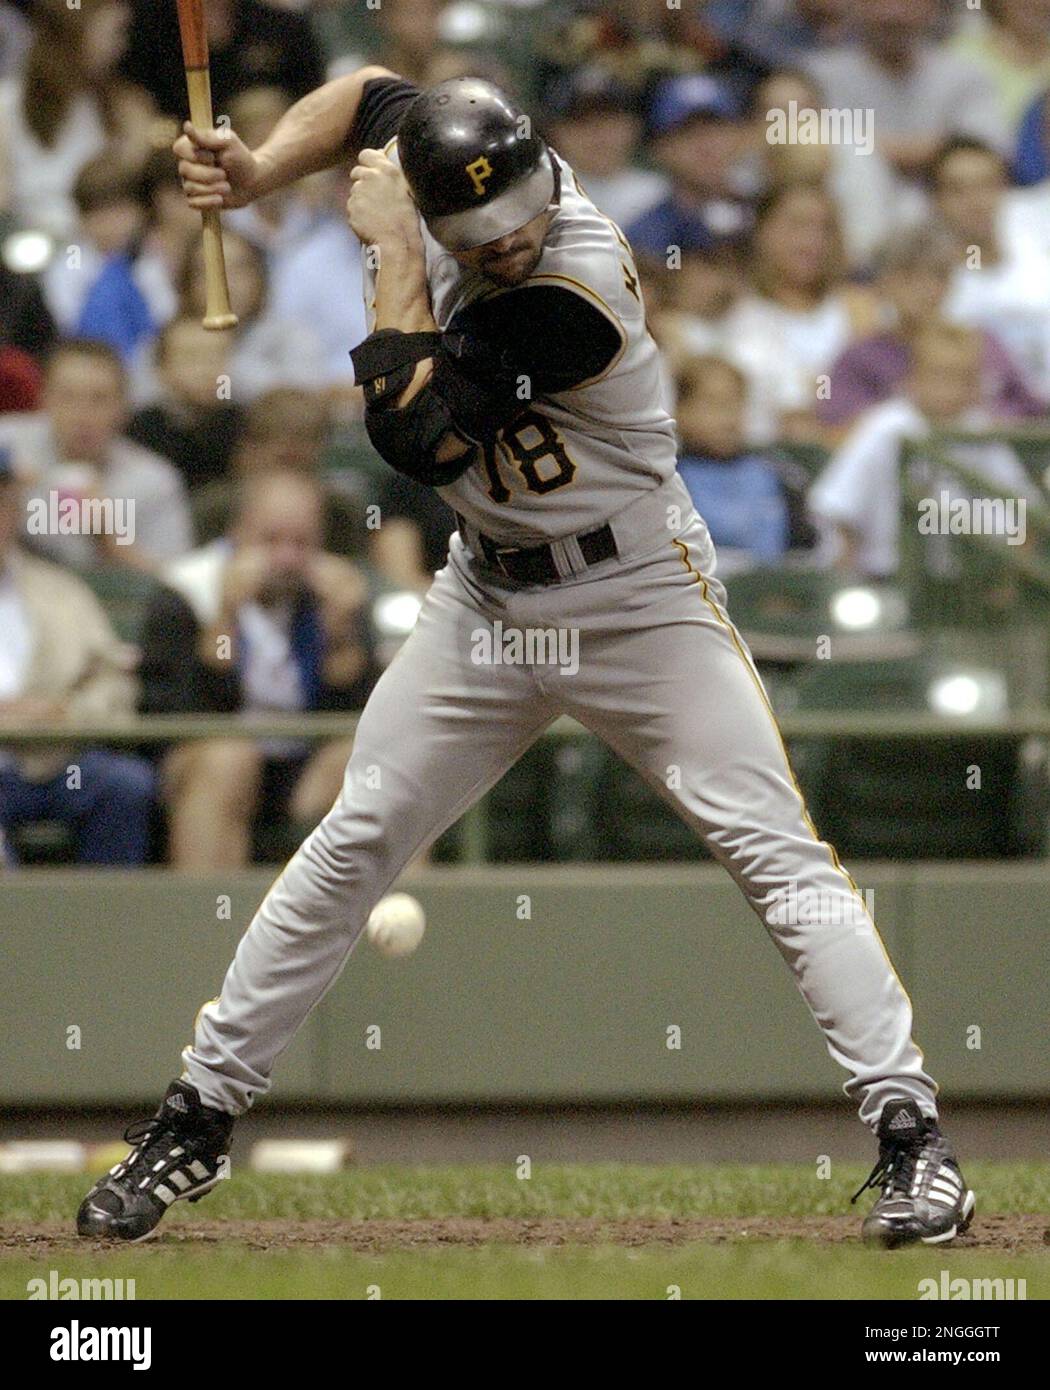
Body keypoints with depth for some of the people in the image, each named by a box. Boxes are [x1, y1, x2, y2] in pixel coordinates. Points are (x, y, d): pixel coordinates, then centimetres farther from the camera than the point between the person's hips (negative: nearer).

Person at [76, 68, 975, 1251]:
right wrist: (258, 171, -7)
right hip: (487, 605, 6)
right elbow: (373, 92, 10)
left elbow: (417, 437, -33)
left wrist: (395, 255, -26)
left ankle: (909, 1131, -13)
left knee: (774, 848, -14)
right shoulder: (438, 170, -11)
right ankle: (199, 1118, 14)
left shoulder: (578, 294, -29)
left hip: (639, 603, -6)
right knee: (350, 847, 6)